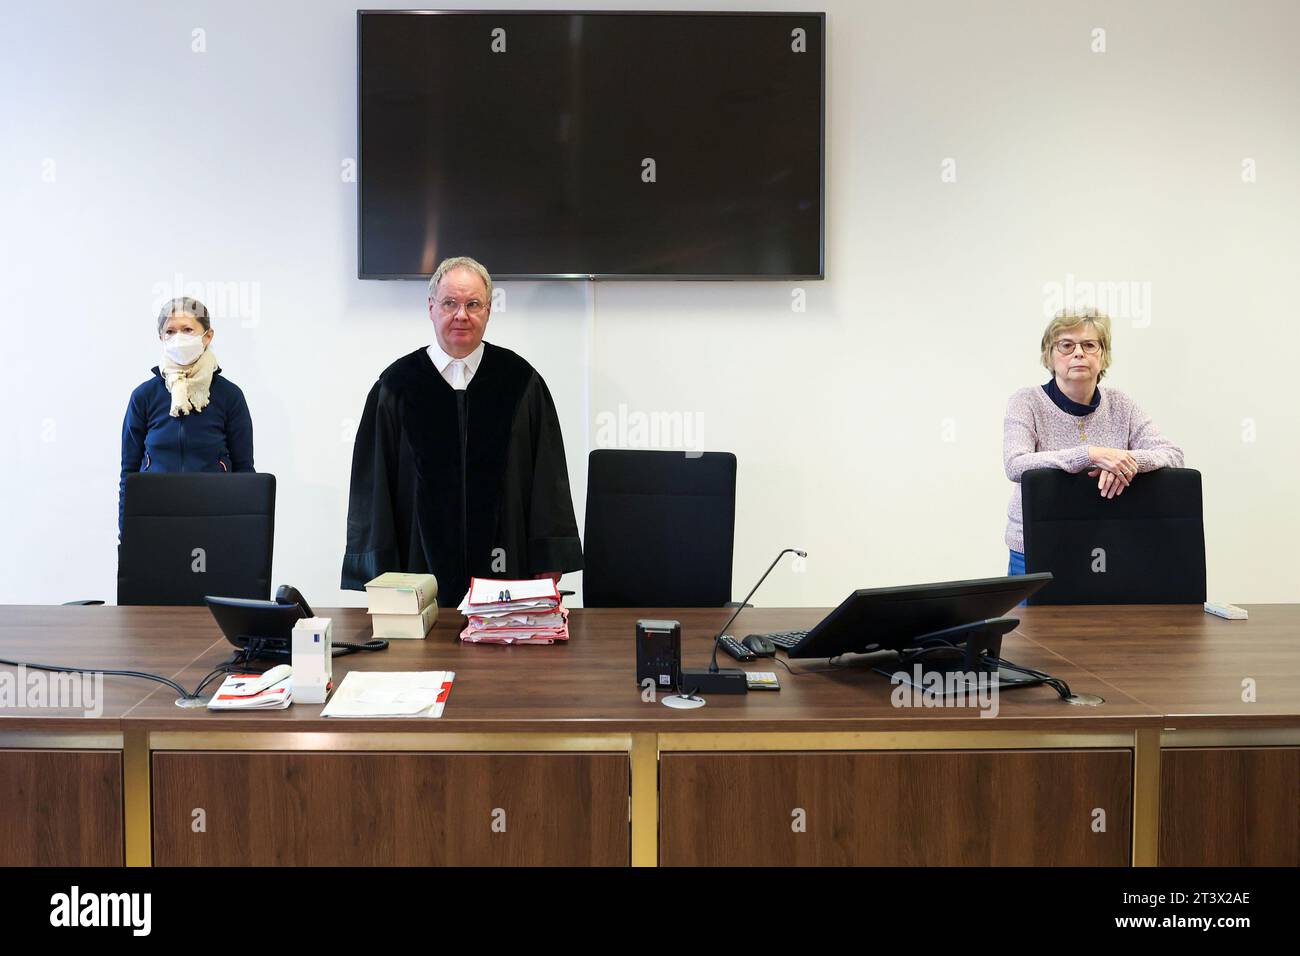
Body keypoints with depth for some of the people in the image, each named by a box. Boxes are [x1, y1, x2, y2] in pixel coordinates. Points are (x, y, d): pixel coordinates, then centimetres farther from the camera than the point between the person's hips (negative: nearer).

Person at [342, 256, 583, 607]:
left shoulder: (521, 382, 2)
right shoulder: (396, 386, 2)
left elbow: (548, 477, 3)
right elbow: (374, 483, 3)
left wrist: (548, 564, -1)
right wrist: (381, 579, 0)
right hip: (423, 570, 0)